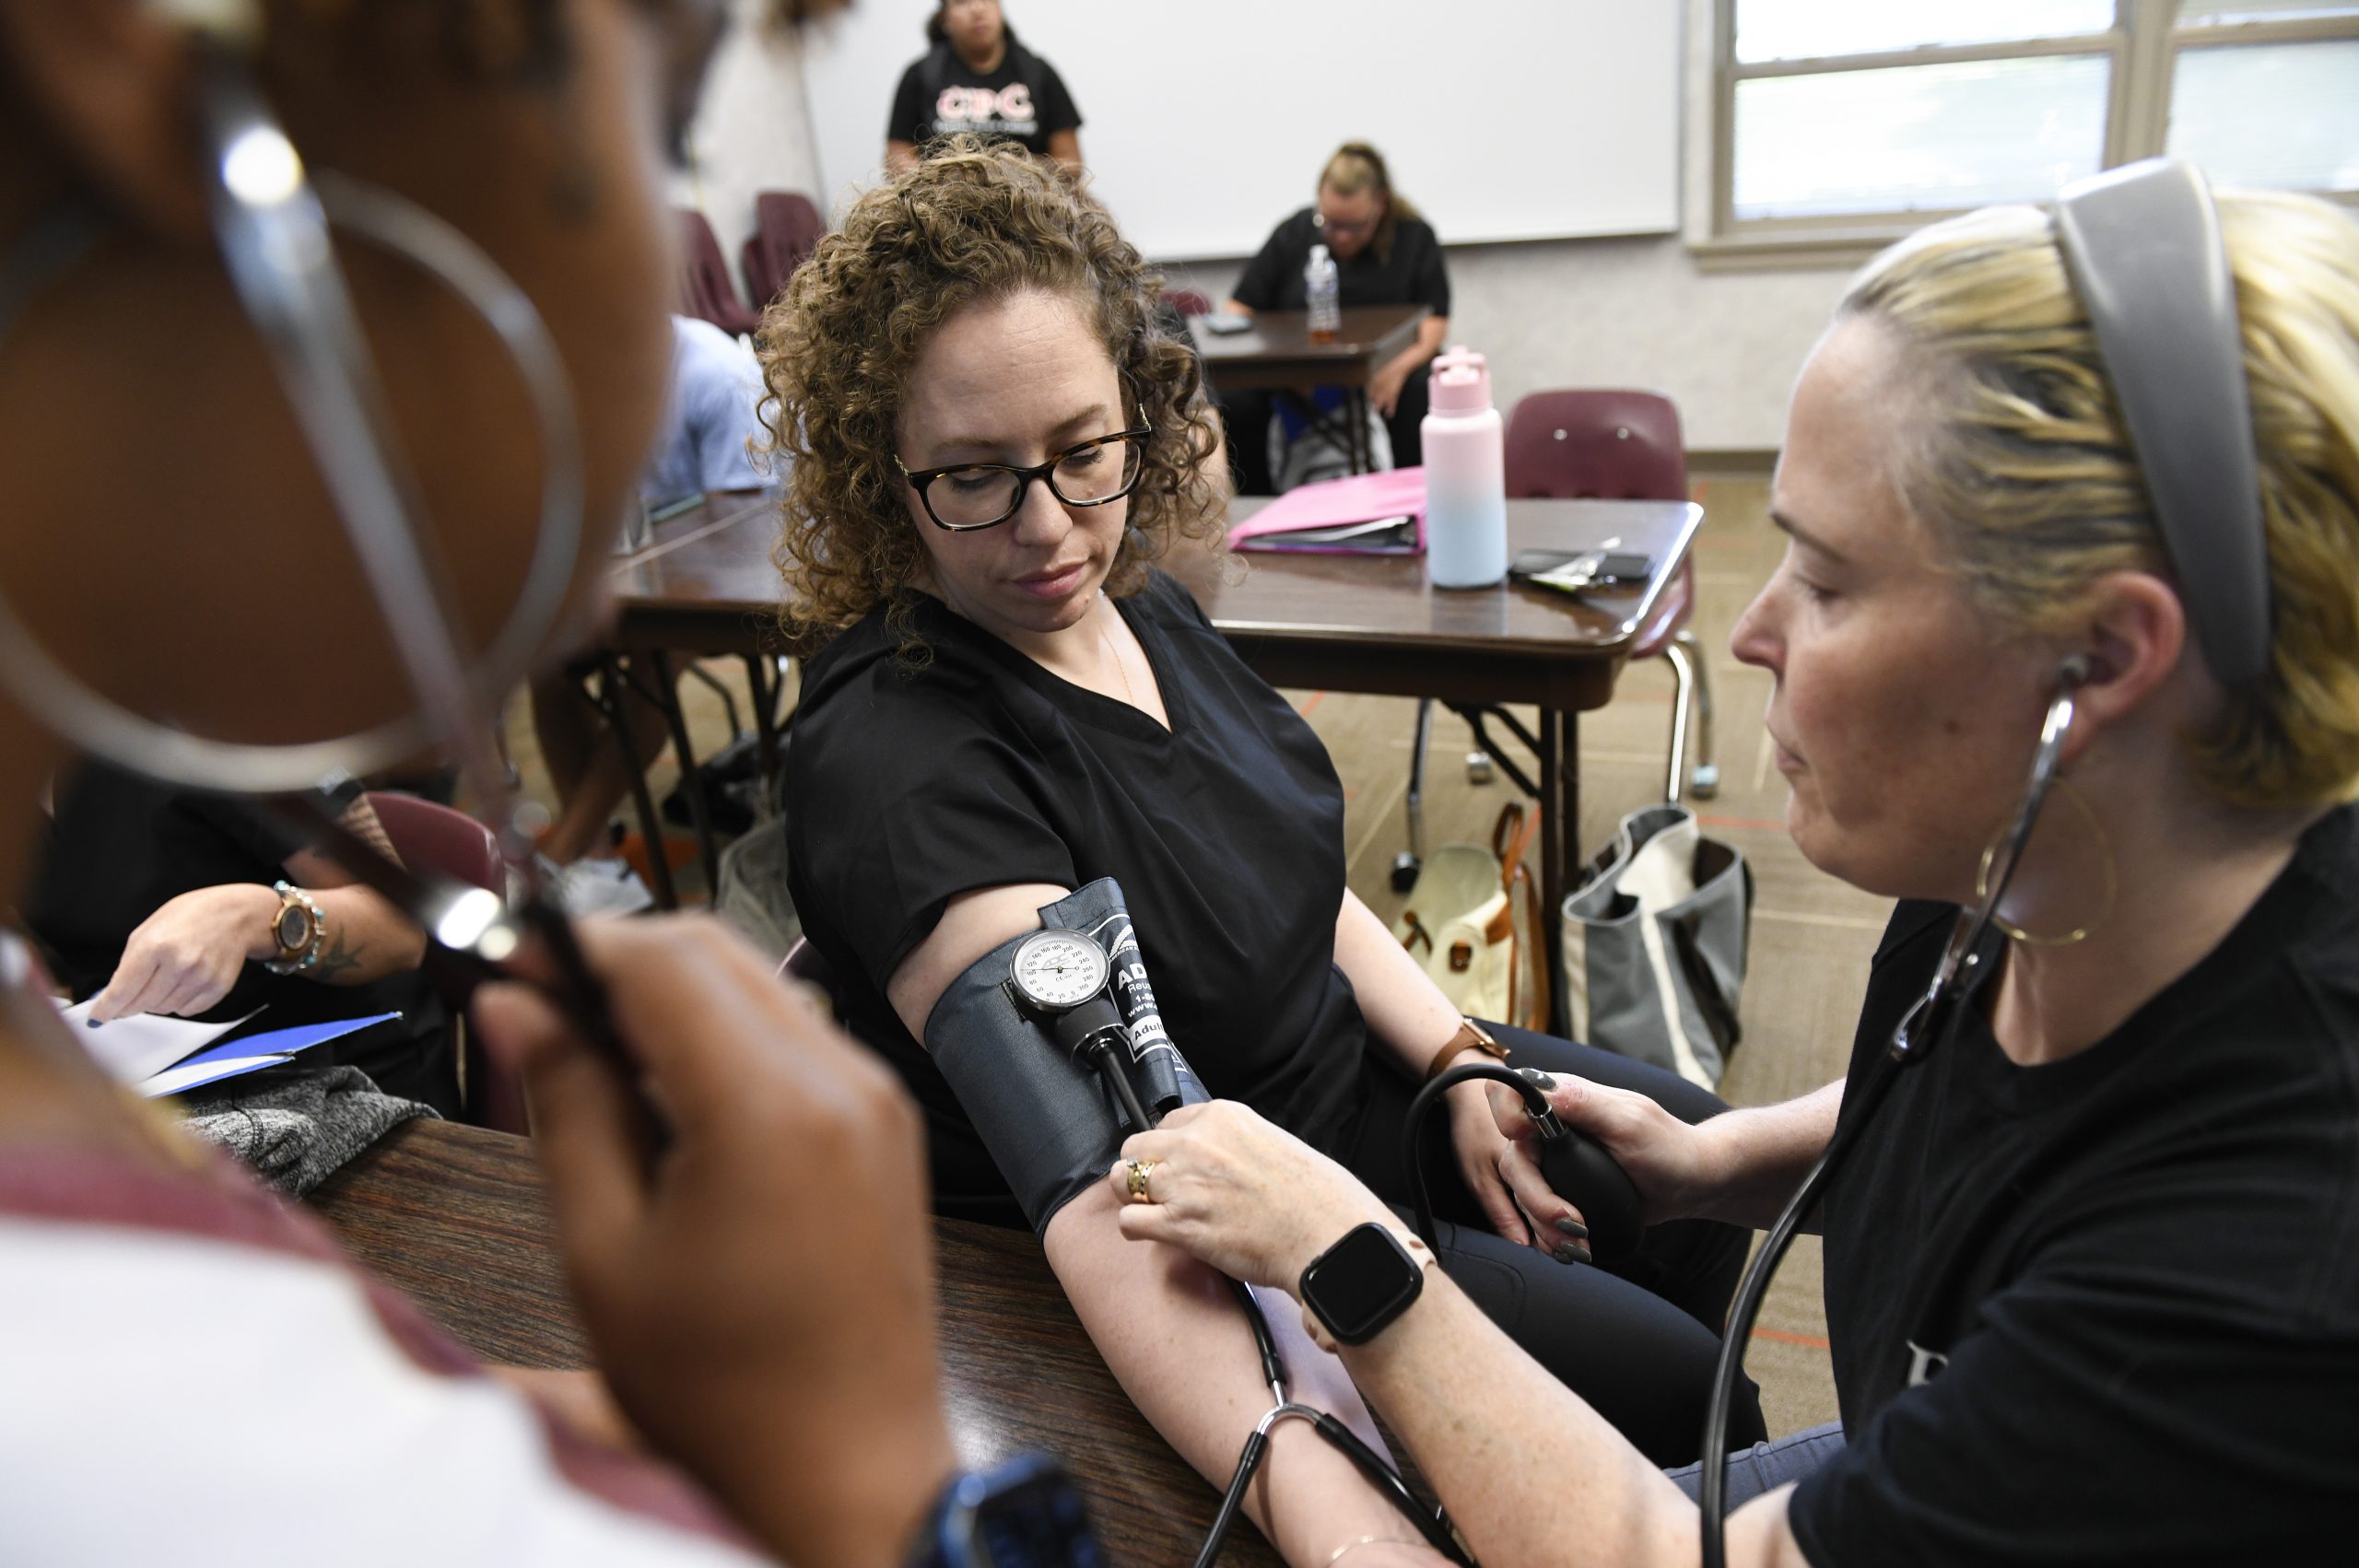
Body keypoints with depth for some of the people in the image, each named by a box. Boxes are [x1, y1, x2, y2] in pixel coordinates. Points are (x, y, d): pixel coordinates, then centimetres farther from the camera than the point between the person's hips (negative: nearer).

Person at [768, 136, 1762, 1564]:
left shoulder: (1132, 594, -6)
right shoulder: (900, 772, -32)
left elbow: (1294, 873, 6)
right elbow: (1100, 1188, -43)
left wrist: (1462, 1067, -2)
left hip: (1351, 1066, 8)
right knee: (1665, 1384, -5)